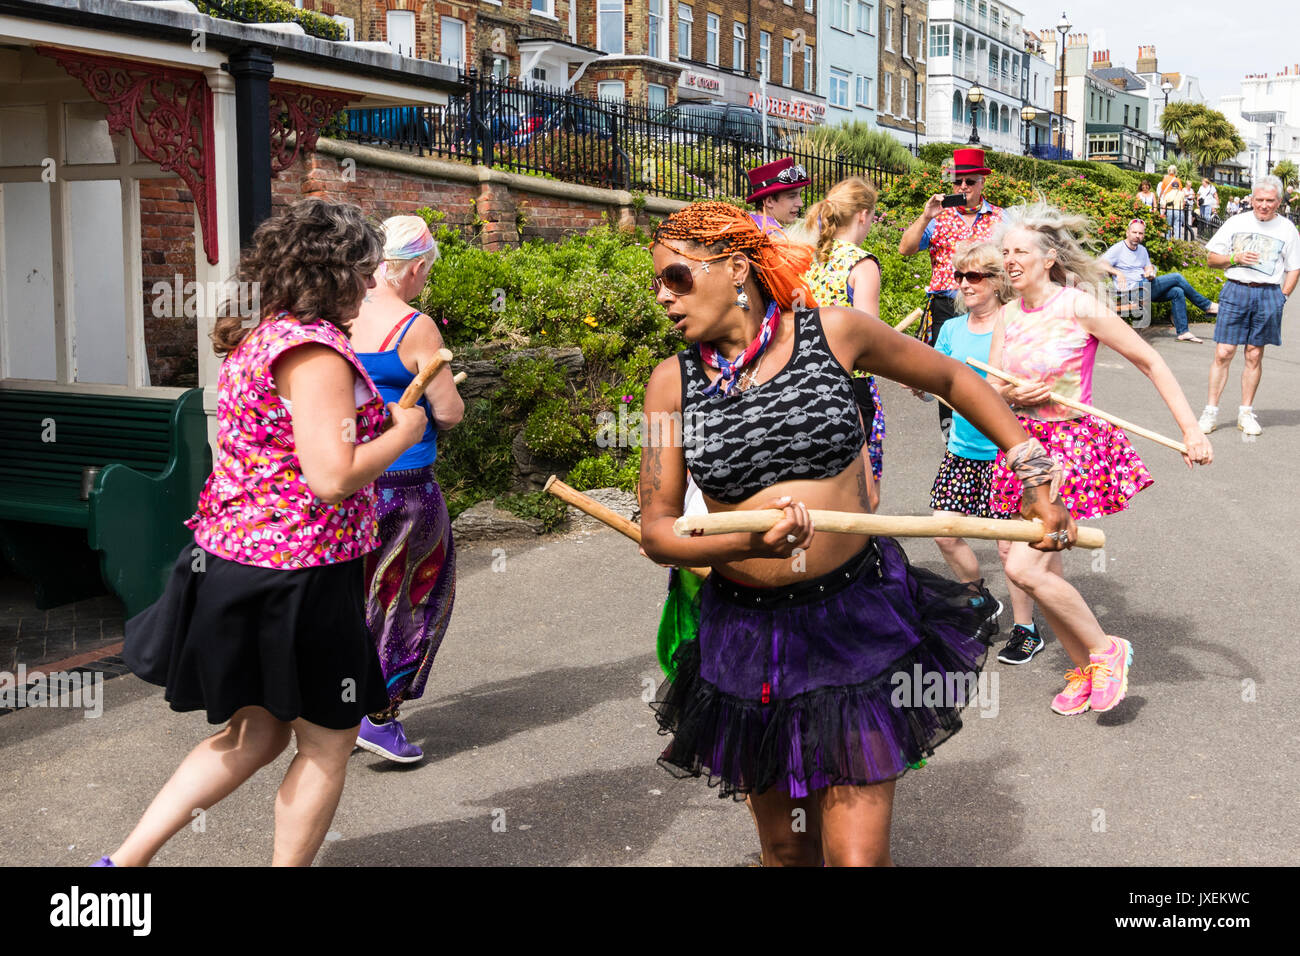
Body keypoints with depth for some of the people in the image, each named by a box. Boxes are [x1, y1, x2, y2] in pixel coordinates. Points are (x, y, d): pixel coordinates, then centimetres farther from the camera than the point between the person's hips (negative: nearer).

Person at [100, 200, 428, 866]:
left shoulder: (255, 339, 12)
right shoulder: (315, 348, -18)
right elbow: (331, 477, -26)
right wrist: (403, 432, -9)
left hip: (232, 556, 10)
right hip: (294, 577, -10)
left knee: (257, 734, 21)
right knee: (328, 742, 9)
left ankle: (125, 860, 21)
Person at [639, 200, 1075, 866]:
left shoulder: (831, 332, -5)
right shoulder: (673, 381, -1)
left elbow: (952, 380, 10)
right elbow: (656, 529, -4)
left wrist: (1034, 474, 6)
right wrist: (746, 544, -23)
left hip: (856, 622, -2)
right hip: (746, 634, 2)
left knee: (856, 855, -4)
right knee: (787, 849, 15)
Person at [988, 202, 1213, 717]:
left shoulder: (1079, 308, -12)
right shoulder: (1010, 313, 5)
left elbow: (1150, 362, -6)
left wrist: (1191, 429, -9)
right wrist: (1013, 394, -14)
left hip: (1072, 445, -6)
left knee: (1025, 568, -16)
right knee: (1042, 572, 10)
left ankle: (1104, 650, 6)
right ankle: (1083, 669, 29)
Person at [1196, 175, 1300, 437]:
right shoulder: (1236, 223, 7)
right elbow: (1212, 259, 10)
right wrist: (1236, 258, -8)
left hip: (1269, 294, 1)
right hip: (1236, 290, 0)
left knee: (1254, 355, 4)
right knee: (1223, 353, -6)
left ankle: (1246, 413, 12)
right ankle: (1211, 411, 0)